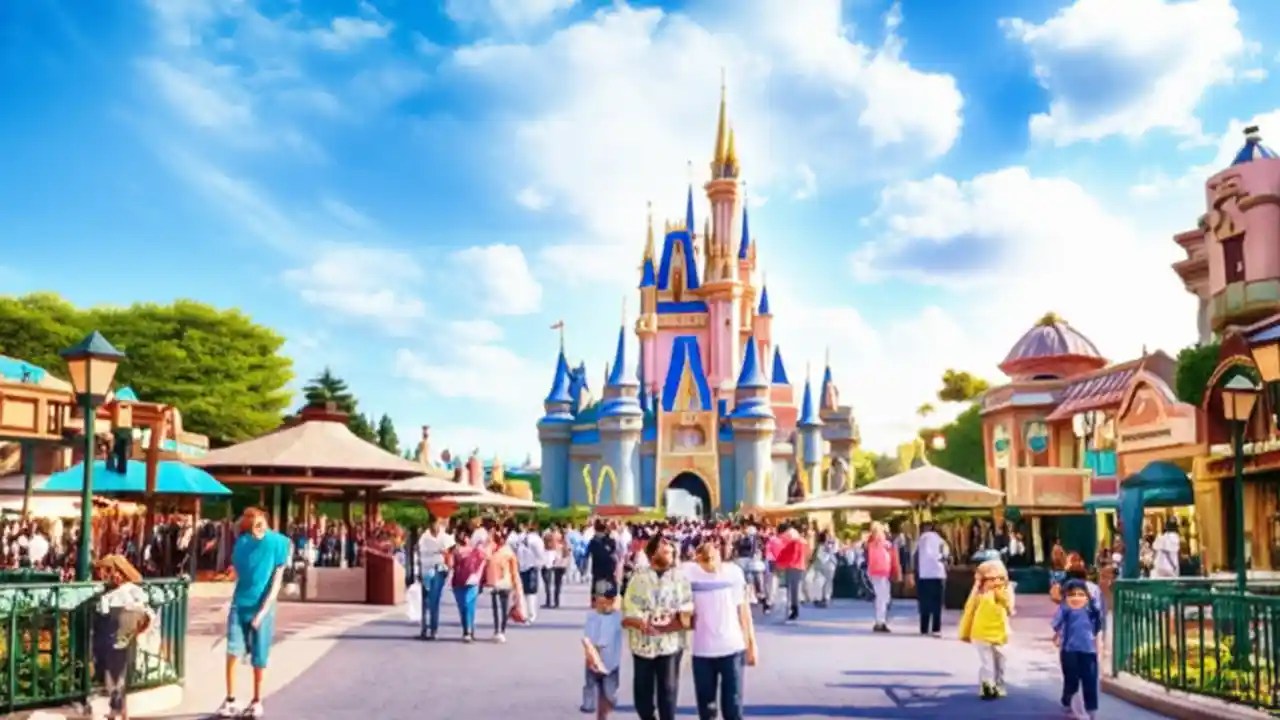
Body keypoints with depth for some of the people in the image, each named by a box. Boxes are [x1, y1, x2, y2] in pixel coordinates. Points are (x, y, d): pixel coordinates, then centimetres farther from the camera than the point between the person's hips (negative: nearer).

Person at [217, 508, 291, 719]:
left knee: (259, 657, 4)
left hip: (262, 607, -2)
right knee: (233, 651, -10)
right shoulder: (242, 542, -1)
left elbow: (277, 581, -9)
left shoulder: (278, 543, -9)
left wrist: (262, 611, -14)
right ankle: (230, 700, 0)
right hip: (240, 604, 2)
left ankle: (257, 702, 18)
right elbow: (237, 573, 13)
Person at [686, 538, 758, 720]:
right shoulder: (689, 573, -7)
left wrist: (751, 643, 4)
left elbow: (743, 609, 3)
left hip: (733, 649, 0)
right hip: (702, 651, 1)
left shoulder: (734, 571, -4)